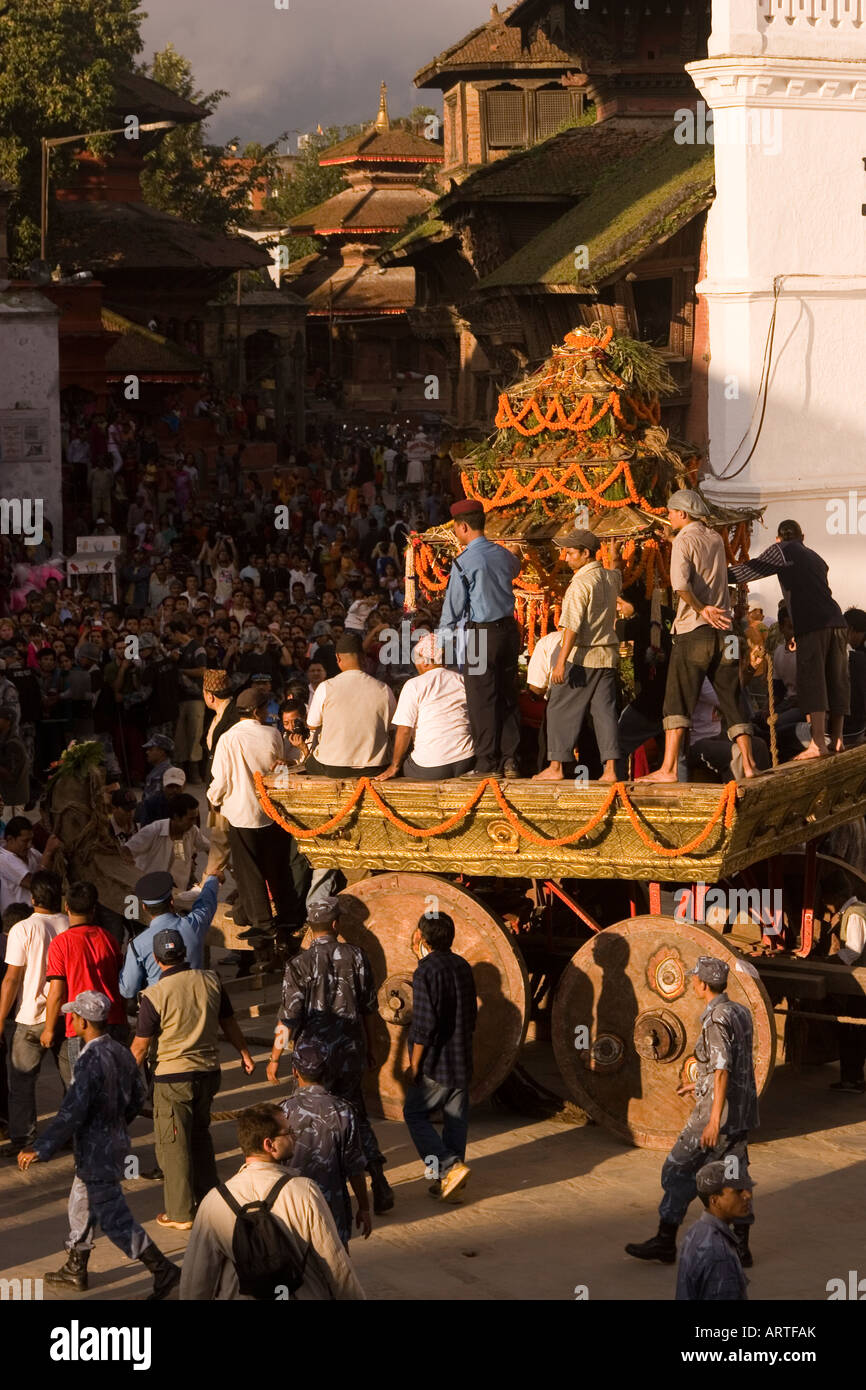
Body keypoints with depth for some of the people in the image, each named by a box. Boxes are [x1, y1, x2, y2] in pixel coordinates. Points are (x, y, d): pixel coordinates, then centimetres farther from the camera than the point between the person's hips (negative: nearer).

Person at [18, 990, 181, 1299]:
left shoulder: (91, 1061, -26)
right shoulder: (120, 1053, 1)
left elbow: (71, 1113, -27)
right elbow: (137, 1096, 13)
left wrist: (41, 1150, -21)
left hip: (97, 1154, -9)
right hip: (116, 1141, 9)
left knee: (115, 1220, -1)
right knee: (81, 1207, 22)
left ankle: (164, 1271, 0)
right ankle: (75, 1270, 34)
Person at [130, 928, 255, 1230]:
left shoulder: (155, 995, -16)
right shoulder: (211, 981, -3)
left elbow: (140, 1046, -8)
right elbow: (229, 1023, 10)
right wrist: (245, 1054, 24)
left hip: (173, 1077, -5)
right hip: (209, 1071, 5)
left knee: (173, 1144, 5)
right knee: (200, 1136, 22)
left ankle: (181, 1214, 9)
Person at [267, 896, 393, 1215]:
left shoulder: (300, 965, -12)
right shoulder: (356, 957, -2)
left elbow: (289, 1018, -12)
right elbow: (369, 1009, 5)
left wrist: (274, 1058, -1)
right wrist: (369, 1047, 19)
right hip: (350, 1053, 3)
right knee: (356, 1117, 15)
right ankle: (380, 1186, 7)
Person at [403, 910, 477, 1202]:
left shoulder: (426, 972, -17)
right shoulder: (463, 967, 7)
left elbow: (424, 1026, -19)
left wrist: (414, 1065, -12)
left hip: (436, 1062, -7)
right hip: (462, 1061, 7)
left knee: (416, 1114, 4)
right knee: (455, 1117, 12)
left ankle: (449, 1167, -9)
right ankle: (451, 1177, 16)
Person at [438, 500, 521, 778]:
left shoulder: (464, 562, -13)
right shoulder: (504, 555, 7)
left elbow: (453, 605, -7)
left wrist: (442, 635, 6)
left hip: (481, 634, -6)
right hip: (509, 628, 6)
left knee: (482, 701, -1)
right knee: (507, 698, 10)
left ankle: (486, 763, 0)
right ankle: (510, 761, 10)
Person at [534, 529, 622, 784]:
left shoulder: (580, 584, -16)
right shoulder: (612, 578, 6)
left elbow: (572, 626, -22)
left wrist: (561, 662, -23)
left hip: (581, 657, -7)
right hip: (608, 655, 7)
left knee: (561, 710, 3)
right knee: (605, 710, 6)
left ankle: (556, 767, 5)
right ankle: (610, 769, 0)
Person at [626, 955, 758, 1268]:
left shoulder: (716, 1020, -18)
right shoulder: (741, 1013, 10)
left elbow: (722, 1072, -25)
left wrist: (714, 1121, -27)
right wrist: (699, 1085, 30)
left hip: (718, 1112, -9)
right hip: (742, 1111, 9)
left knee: (678, 1171, 2)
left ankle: (665, 1242, 7)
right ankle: (740, 1247, 13)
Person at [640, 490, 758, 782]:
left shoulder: (683, 541, -7)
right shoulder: (716, 539, 13)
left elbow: (680, 584, -22)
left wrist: (701, 610, -21)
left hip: (694, 630, -6)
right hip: (723, 627, 6)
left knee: (678, 700, -5)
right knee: (732, 700, 8)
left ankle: (668, 769, -11)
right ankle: (749, 766, 4)